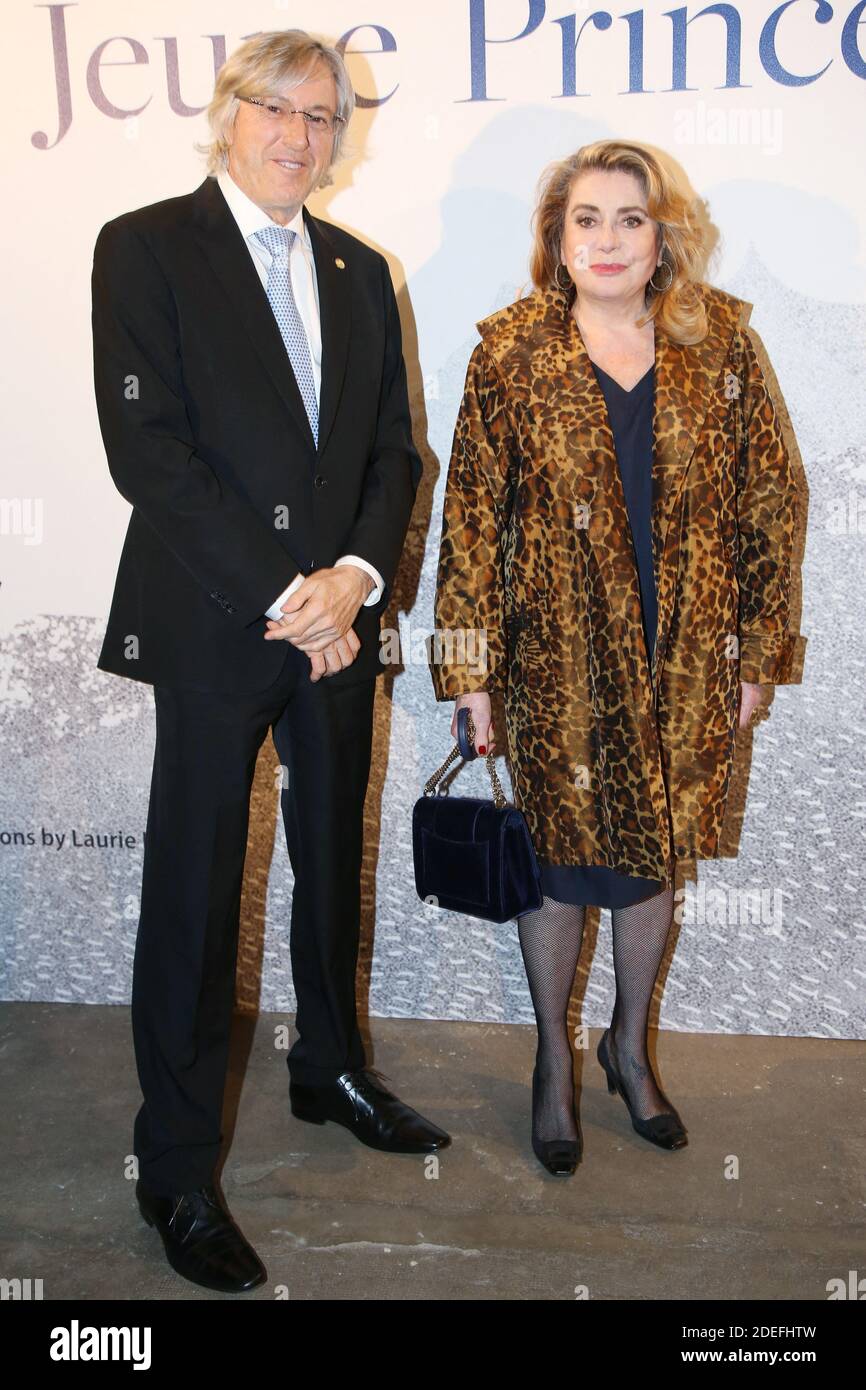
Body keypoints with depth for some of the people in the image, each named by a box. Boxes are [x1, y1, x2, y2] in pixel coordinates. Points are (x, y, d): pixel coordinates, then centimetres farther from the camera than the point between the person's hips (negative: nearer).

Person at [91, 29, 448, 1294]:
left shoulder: (359, 271, 14)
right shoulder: (146, 247, -2)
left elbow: (394, 446, 11)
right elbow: (146, 449, -13)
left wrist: (357, 574, -8)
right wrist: (281, 599, -16)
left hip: (338, 617, 6)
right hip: (212, 622, -5)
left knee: (334, 860, 17)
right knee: (195, 890, 1)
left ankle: (330, 1069, 39)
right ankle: (177, 1168, 16)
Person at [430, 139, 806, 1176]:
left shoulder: (720, 343, 2)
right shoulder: (513, 351, -3)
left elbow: (768, 499, 4)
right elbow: (471, 516, -3)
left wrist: (761, 651, 2)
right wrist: (470, 669, -6)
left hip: (686, 661, 2)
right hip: (558, 659, -2)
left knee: (655, 858, 14)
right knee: (561, 862, 9)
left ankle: (631, 1047, 39)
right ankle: (554, 1064, 32)